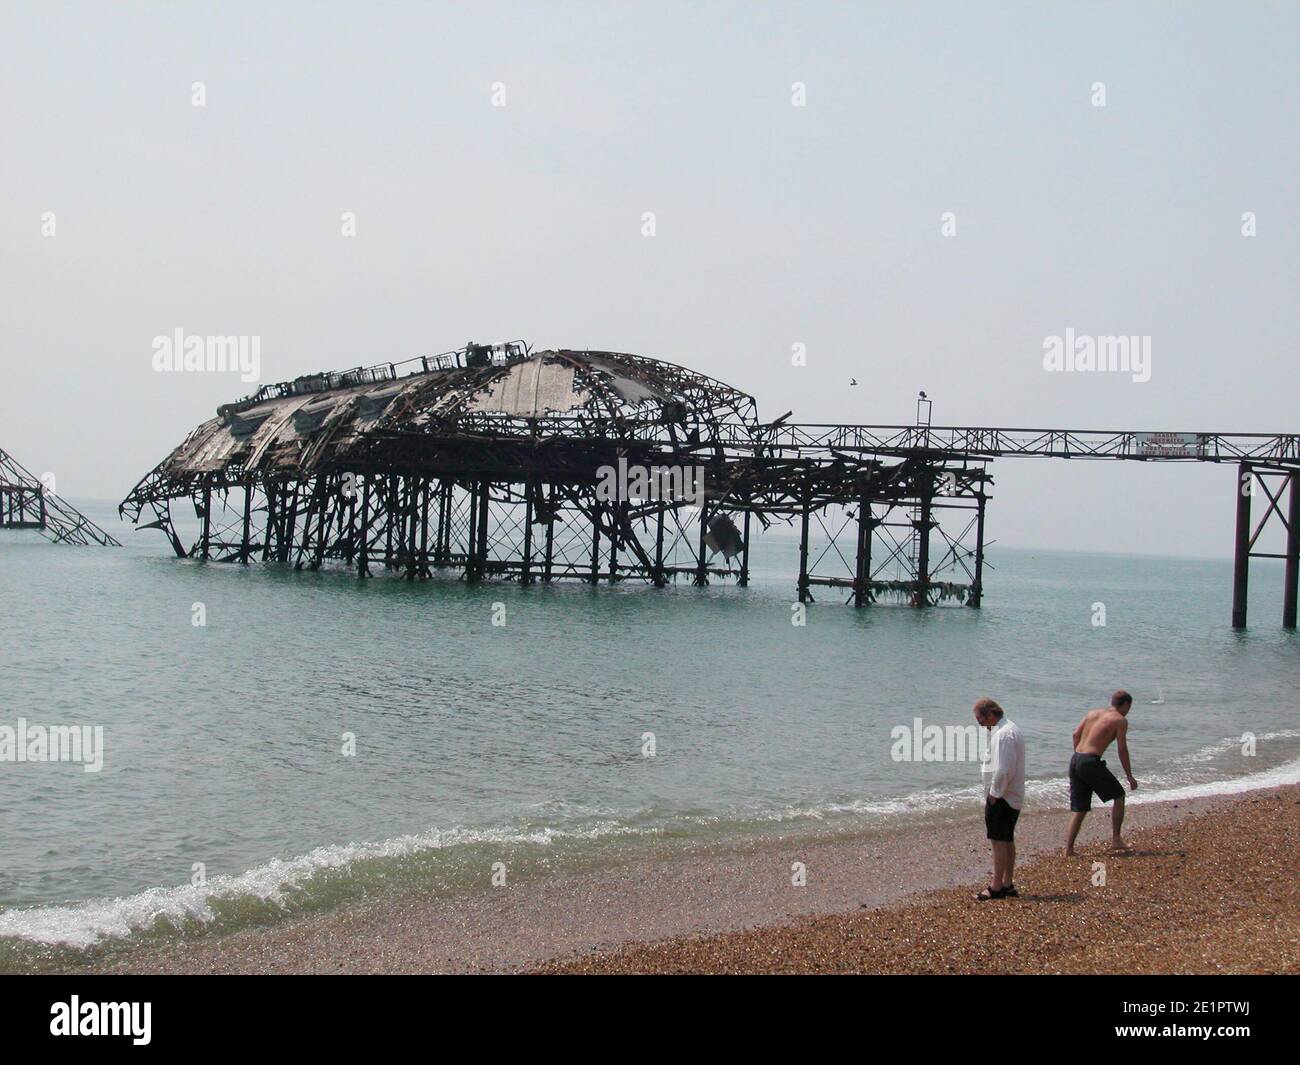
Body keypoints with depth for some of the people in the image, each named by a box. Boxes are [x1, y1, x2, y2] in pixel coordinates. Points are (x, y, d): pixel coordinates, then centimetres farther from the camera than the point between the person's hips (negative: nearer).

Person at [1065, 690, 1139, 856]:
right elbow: (1122, 750, -2)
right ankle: (1116, 839, 12)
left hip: (1075, 760, 7)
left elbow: (1076, 734, 12)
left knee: (1079, 808, 11)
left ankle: (1069, 848, 3)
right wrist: (1129, 776, 4)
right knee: (1119, 796, 13)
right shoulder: (1120, 720, 2)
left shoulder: (1092, 713, 20)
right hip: (1091, 762, -7)